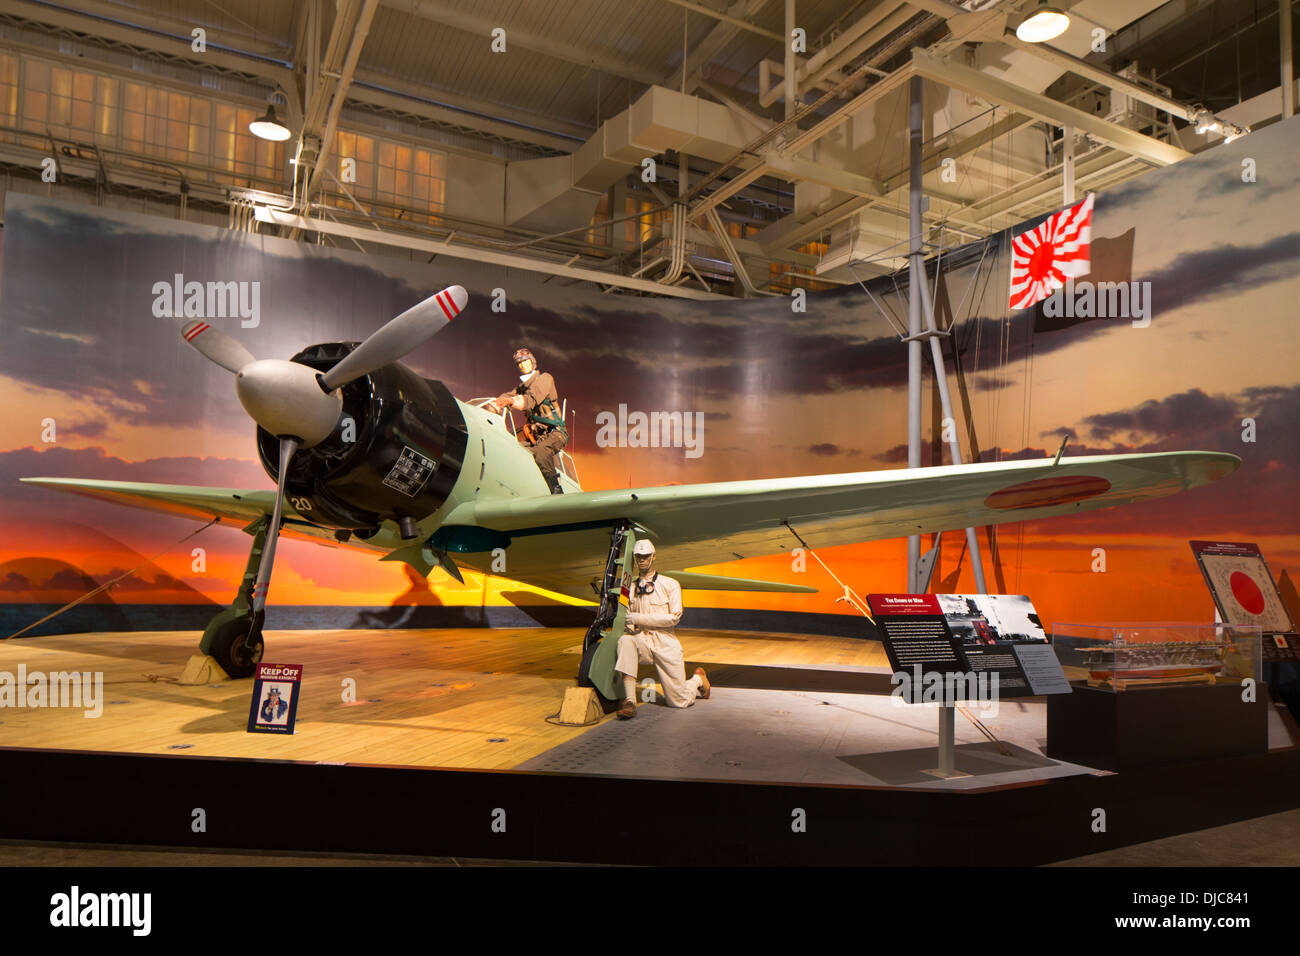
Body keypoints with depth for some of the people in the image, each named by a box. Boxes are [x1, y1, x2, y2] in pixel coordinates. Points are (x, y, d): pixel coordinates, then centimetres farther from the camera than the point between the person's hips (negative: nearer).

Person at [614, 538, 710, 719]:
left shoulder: (670, 585, 2)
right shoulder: (631, 588, 13)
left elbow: (674, 617, -8)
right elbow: (628, 618, 17)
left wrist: (640, 619, -15)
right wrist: (630, 626, -9)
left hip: (665, 643, -2)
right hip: (642, 642, 3)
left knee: (679, 701, -3)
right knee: (624, 641, -35)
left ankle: (698, 679, 33)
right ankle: (630, 701, -37)